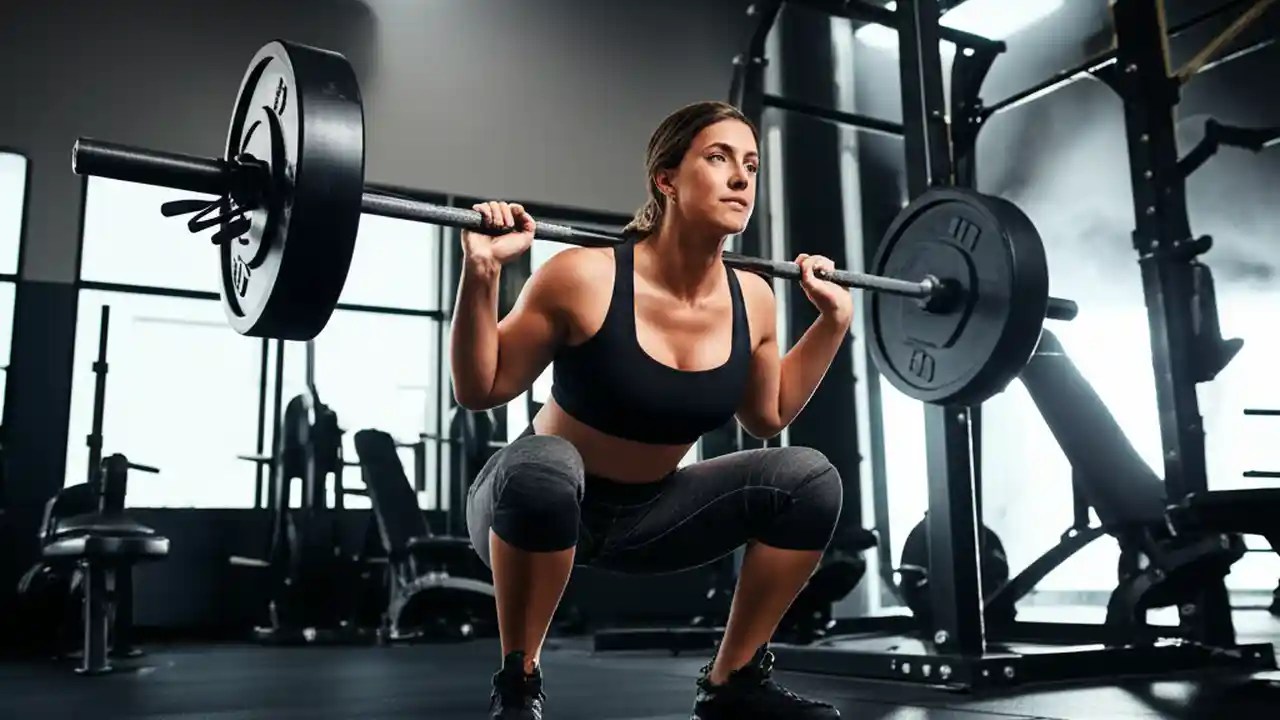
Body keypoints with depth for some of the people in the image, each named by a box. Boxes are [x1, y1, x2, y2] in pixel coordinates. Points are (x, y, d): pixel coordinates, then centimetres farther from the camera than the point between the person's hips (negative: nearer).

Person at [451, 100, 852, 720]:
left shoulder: (752, 300, -9)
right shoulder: (585, 278, -24)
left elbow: (768, 415, 9)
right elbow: (479, 390, -15)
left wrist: (833, 318, 3)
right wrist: (481, 275, -28)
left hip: (648, 513, 5)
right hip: (533, 502, -5)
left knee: (810, 478, -13)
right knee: (542, 466, -40)